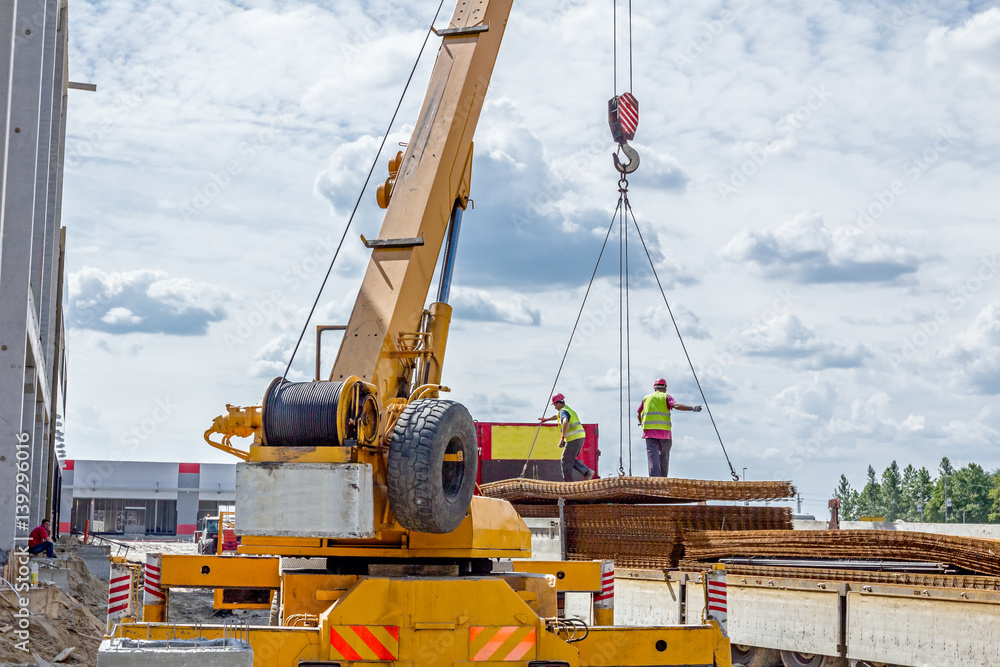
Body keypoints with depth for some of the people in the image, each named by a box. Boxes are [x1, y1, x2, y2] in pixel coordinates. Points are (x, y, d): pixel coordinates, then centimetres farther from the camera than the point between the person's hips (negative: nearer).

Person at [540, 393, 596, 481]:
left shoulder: (563, 411, -10)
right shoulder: (568, 409, 22)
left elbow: (565, 422, -32)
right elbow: (557, 415, 44)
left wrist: (562, 438, -34)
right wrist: (546, 419, 56)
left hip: (574, 439, -9)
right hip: (580, 437, 9)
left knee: (566, 461, 0)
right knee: (571, 460, 19)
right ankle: (587, 472, 3)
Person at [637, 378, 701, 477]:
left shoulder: (646, 398, 18)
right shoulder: (666, 397, 8)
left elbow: (639, 414, 27)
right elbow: (676, 405, -11)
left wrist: (641, 423, 48)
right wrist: (692, 408, -18)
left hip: (649, 430, 1)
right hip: (664, 431, -1)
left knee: (653, 458, -8)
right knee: (664, 458, 13)